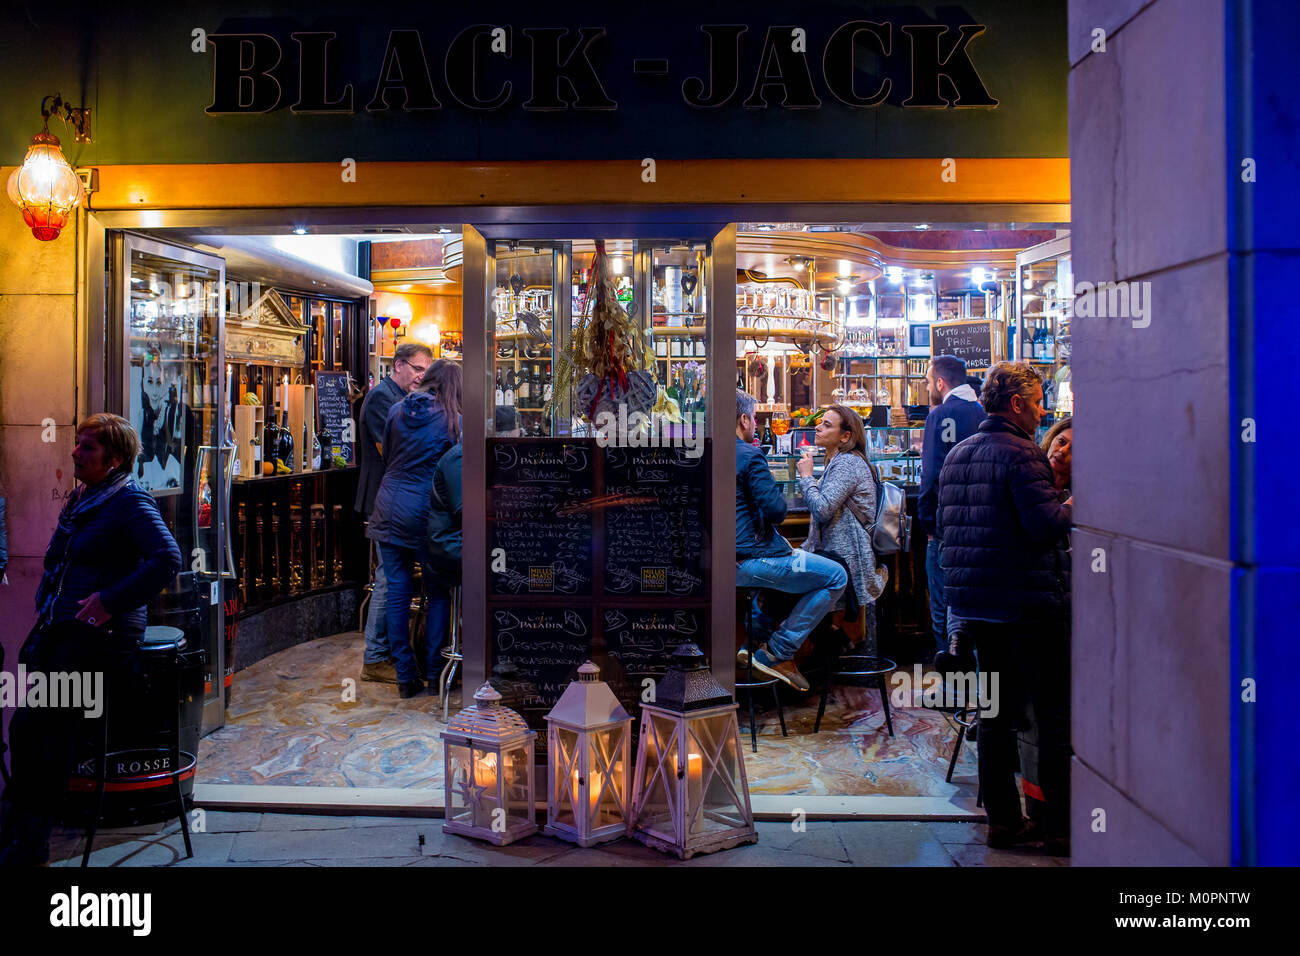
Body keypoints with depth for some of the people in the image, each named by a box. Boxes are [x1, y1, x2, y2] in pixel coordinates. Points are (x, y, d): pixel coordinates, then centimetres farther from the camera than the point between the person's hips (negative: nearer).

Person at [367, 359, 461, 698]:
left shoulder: (397, 410, 6)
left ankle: (406, 676, 11)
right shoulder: (453, 421, -7)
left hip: (390, 507, 4)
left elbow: (386, 457, 15)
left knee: (397, 591, 7)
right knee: (438, 593, 10)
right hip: (426, 512, -4)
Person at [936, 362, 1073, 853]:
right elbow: (1047, 524, -22)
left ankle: (1002, 821, 18)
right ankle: (1063, 824, 7)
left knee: (996, 711, 13)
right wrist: (1073, 502, -4)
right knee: (1054, 715, 2)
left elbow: (944, 524, 18)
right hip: (1027, 601, -8)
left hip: (974, 603, 8)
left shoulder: (957, 454, 12)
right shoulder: (1020, 453, -14)